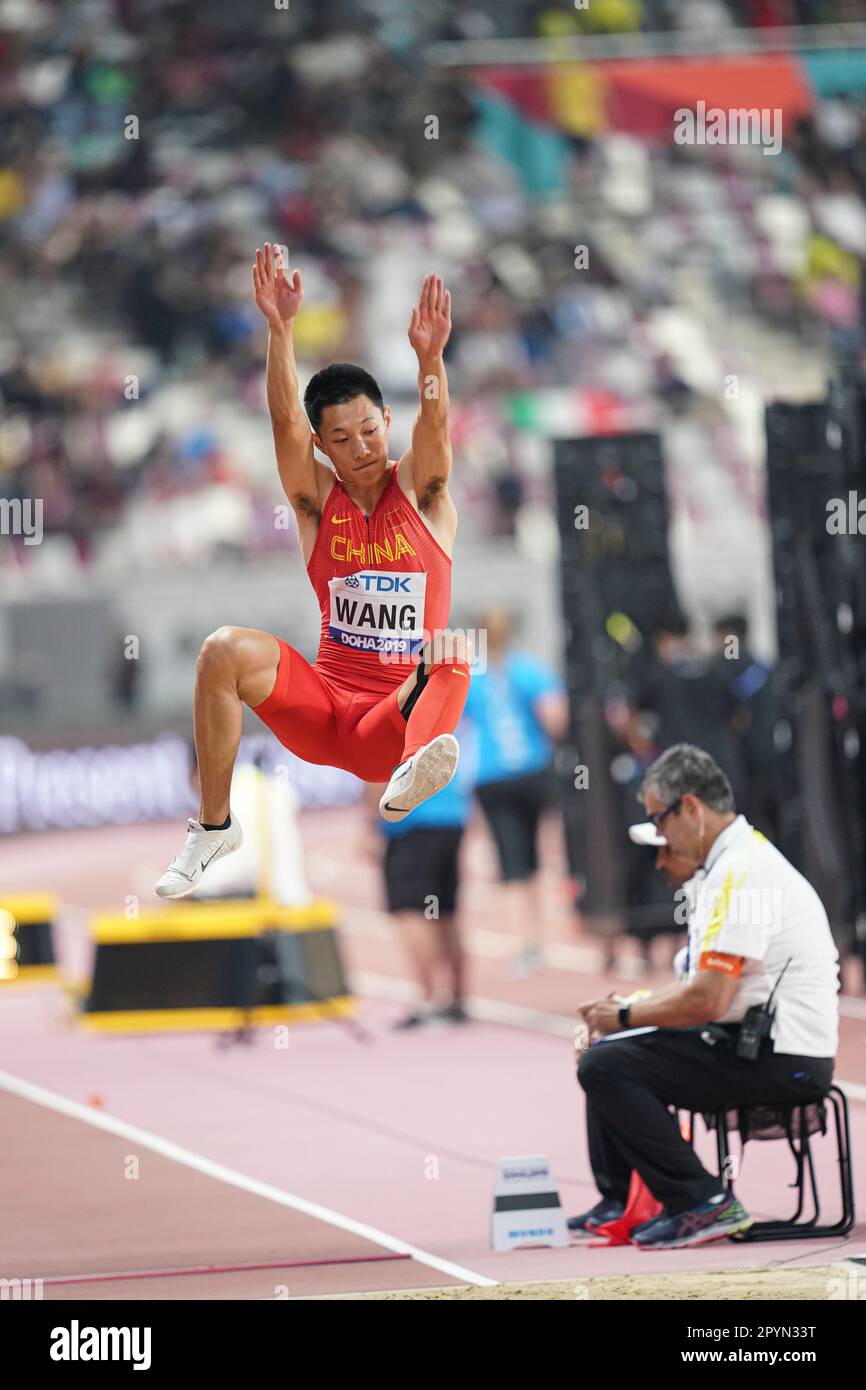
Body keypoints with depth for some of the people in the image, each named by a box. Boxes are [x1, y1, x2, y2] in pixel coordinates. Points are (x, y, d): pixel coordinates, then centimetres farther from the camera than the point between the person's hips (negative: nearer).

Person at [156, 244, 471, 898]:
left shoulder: (420, 493, 2)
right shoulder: (318, 498, 4)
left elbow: (435, 422, -18)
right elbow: (285, 419, -13)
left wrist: (429, 356, -40)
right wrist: (280, 328, -30)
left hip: (400, 712, -2)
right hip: (325, 704, 2)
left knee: (451, 652, -33)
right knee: (226, 650, -22)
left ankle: (410, 775, -61)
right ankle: (214, 826, -14)